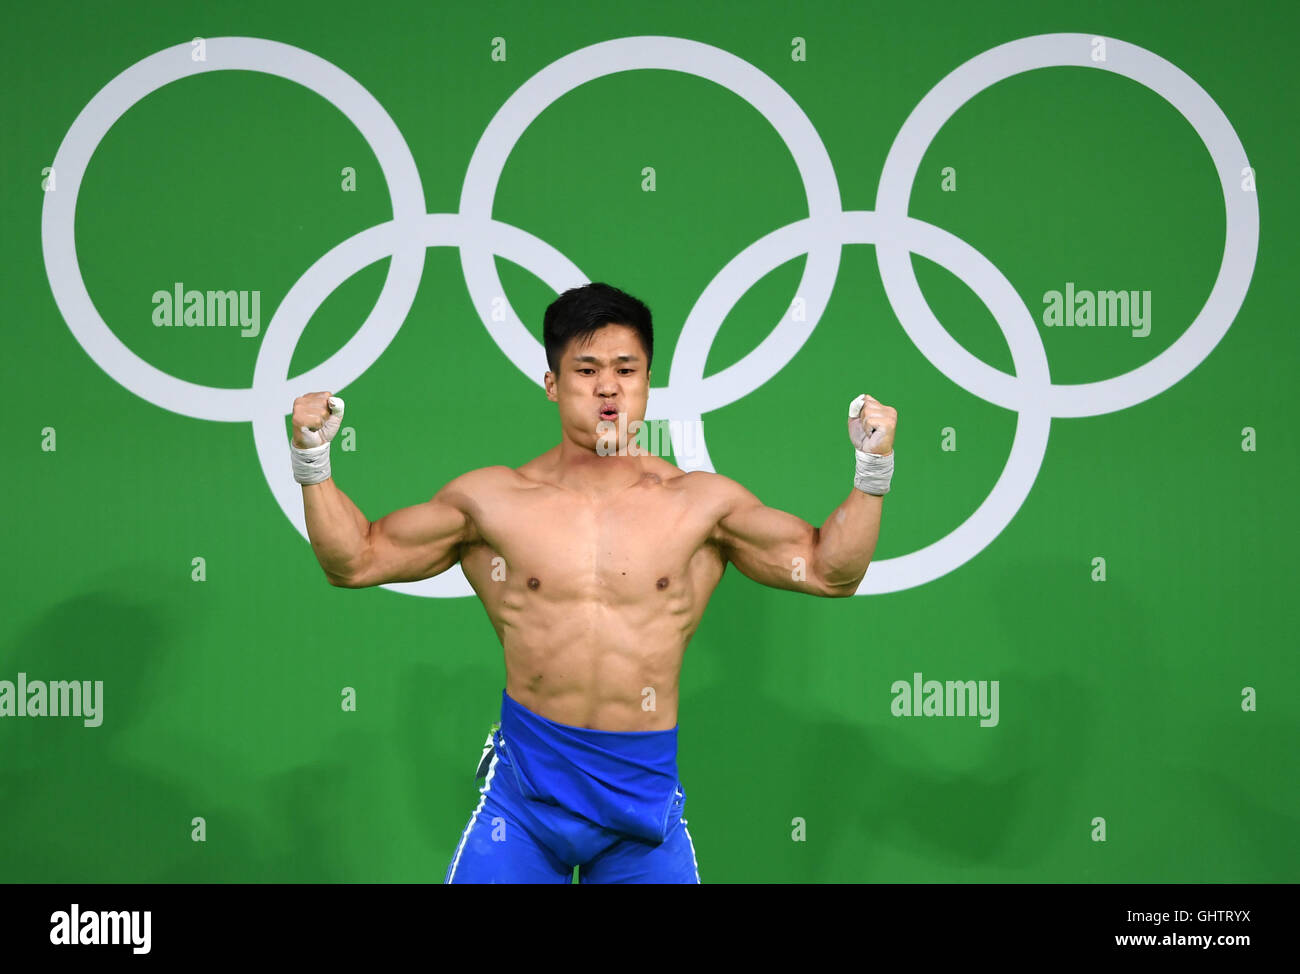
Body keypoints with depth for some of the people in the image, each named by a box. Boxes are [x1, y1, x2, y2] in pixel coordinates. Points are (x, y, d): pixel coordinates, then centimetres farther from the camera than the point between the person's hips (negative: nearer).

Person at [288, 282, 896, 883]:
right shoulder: (493, 500, 3)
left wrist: (871, 472, -5)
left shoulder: (701, 504, 4)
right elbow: (356, 559, 8)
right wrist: (312, 461, -3)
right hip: (525, 796, 0)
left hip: (646, 793, 0)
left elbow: (829, 572, 7)